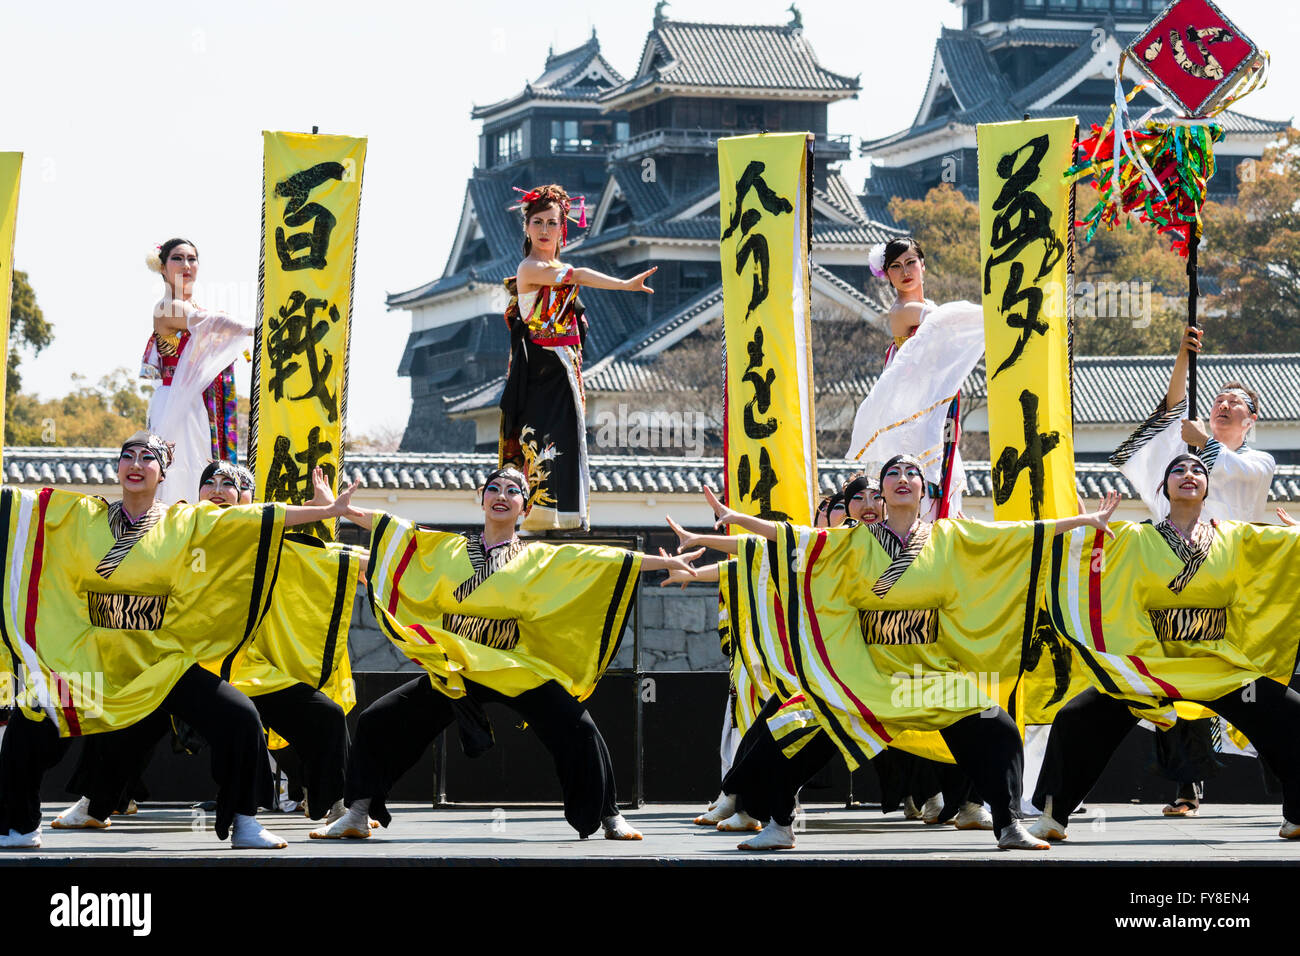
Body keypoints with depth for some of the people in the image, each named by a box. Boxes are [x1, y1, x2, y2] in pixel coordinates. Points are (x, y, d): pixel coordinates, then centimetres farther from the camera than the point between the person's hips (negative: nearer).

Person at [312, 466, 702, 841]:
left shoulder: (538, 559, 8)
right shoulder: (447, 549, 11)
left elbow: (600, 560, 3)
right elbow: (392, 530, 10)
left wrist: (666, 563, -1)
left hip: (517, 669, -2)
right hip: (454, 669, 2)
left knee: (577, 729, -19)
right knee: (378, 721, -5)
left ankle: (610, 819, -2)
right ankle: (357, 815, 9)